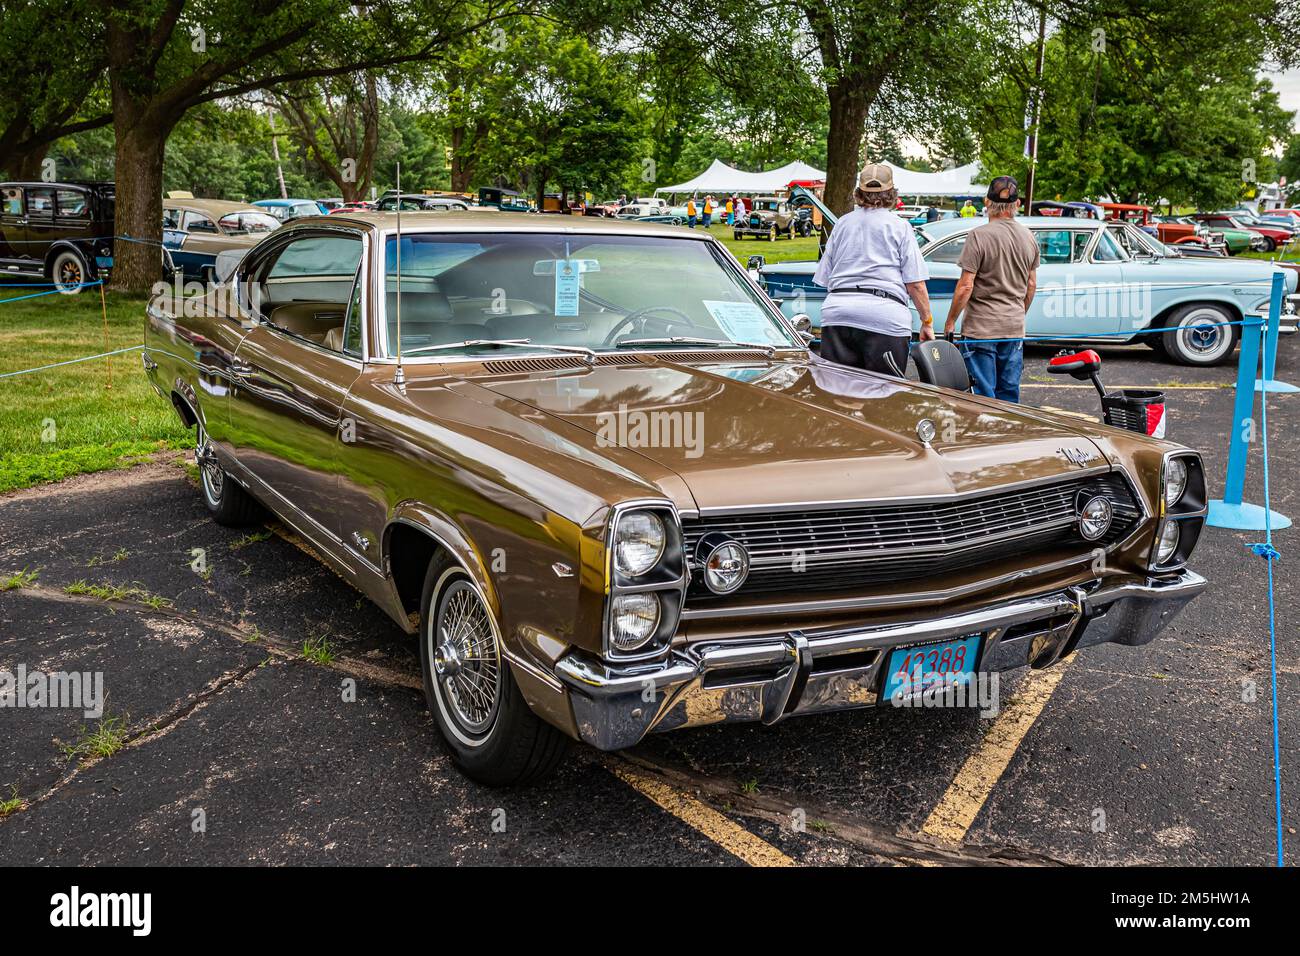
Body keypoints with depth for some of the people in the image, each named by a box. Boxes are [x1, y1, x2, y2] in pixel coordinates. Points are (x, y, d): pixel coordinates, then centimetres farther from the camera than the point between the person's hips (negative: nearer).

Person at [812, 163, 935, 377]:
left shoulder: (842, 224, 17)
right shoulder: (900, 227, 5)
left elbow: (825, 278, 20)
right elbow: (916, 284, 0)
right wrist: (927, 322, 9)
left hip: (836, 311, 4)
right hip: (884, 316, -4)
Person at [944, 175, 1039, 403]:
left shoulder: (979, 236, -13)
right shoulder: (1029, 237, 6)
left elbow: (966, 286, -15)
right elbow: (1032, 285, 14)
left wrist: (950, 321, -5)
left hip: (981, 327, -6)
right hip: (1015, 328, 6)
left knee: (984, 395, 0)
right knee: (1009, 394, 12)